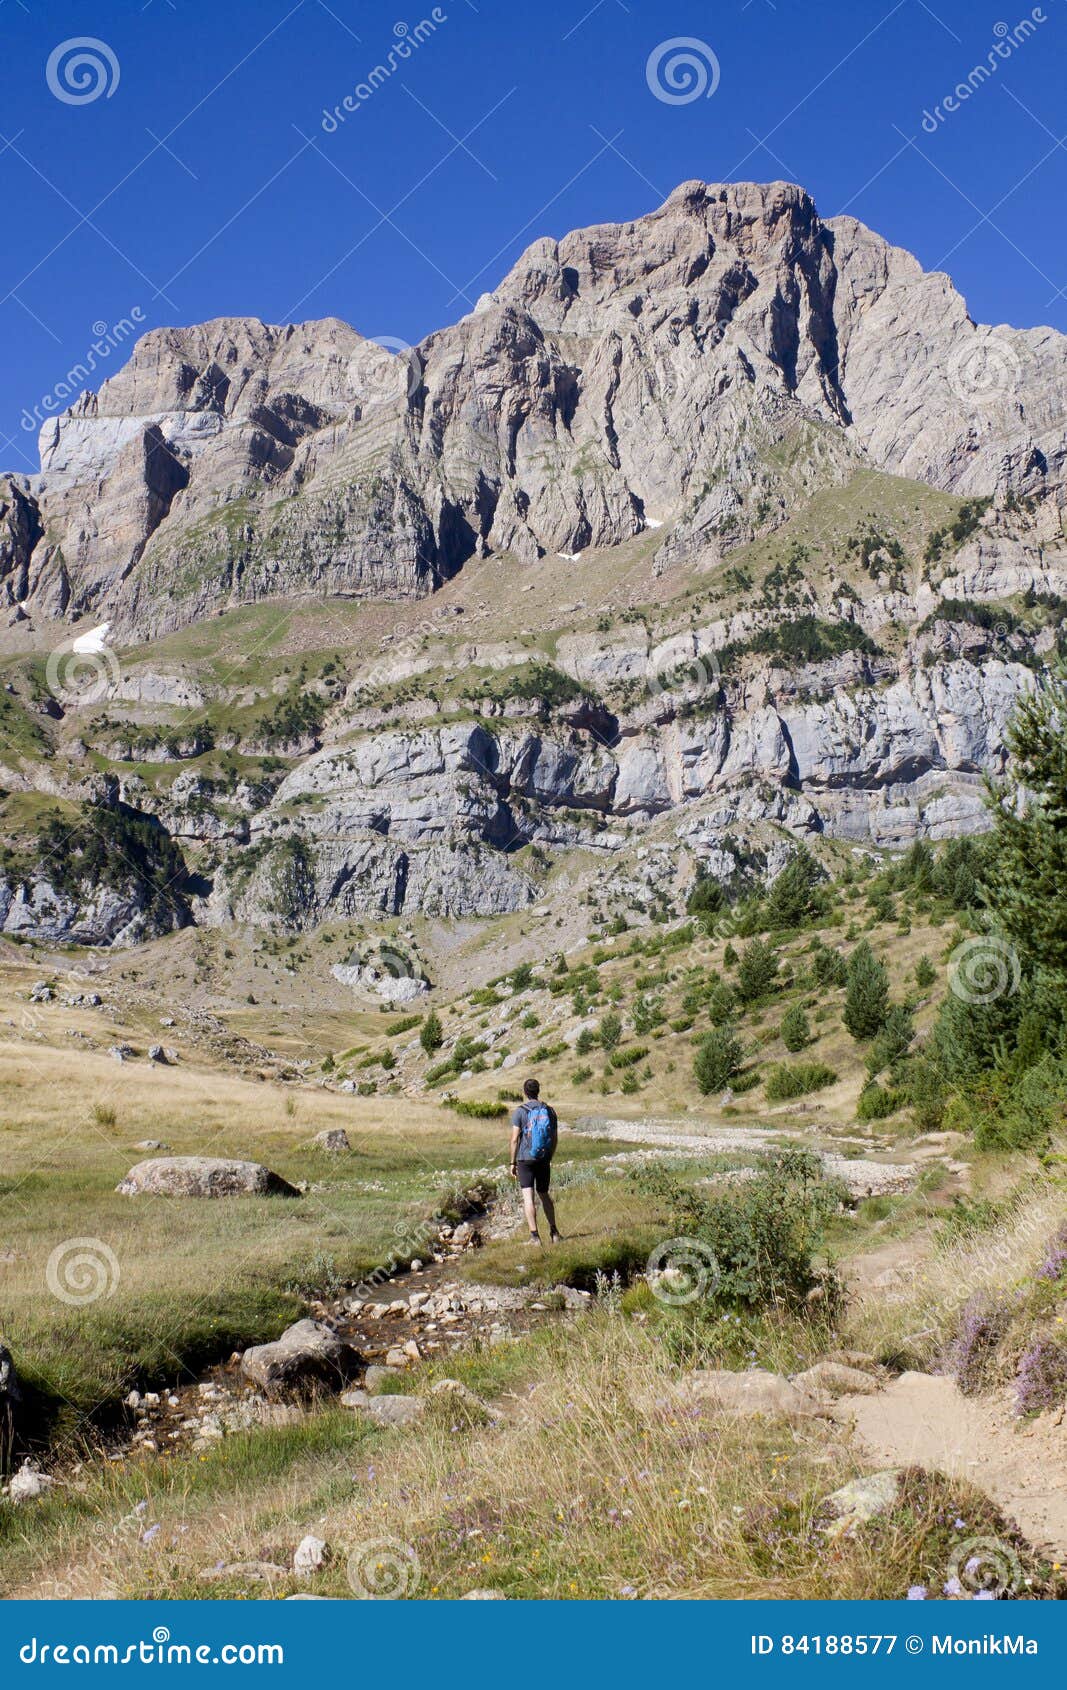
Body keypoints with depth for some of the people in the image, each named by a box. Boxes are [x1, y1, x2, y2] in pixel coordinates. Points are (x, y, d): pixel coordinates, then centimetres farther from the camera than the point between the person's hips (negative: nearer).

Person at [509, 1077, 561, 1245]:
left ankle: (534, 1236, -12)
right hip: (544, 1159, 4)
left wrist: (513, 1163, -2)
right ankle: (554, 1232, 20)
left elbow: (514, 1139, -9)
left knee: (528, 1198, -5)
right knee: (544, 1195, 19)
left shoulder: (520, 1111, -7)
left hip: (525, 1158, -4)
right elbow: (555, 1138, 9)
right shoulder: (549, 1110, 5)